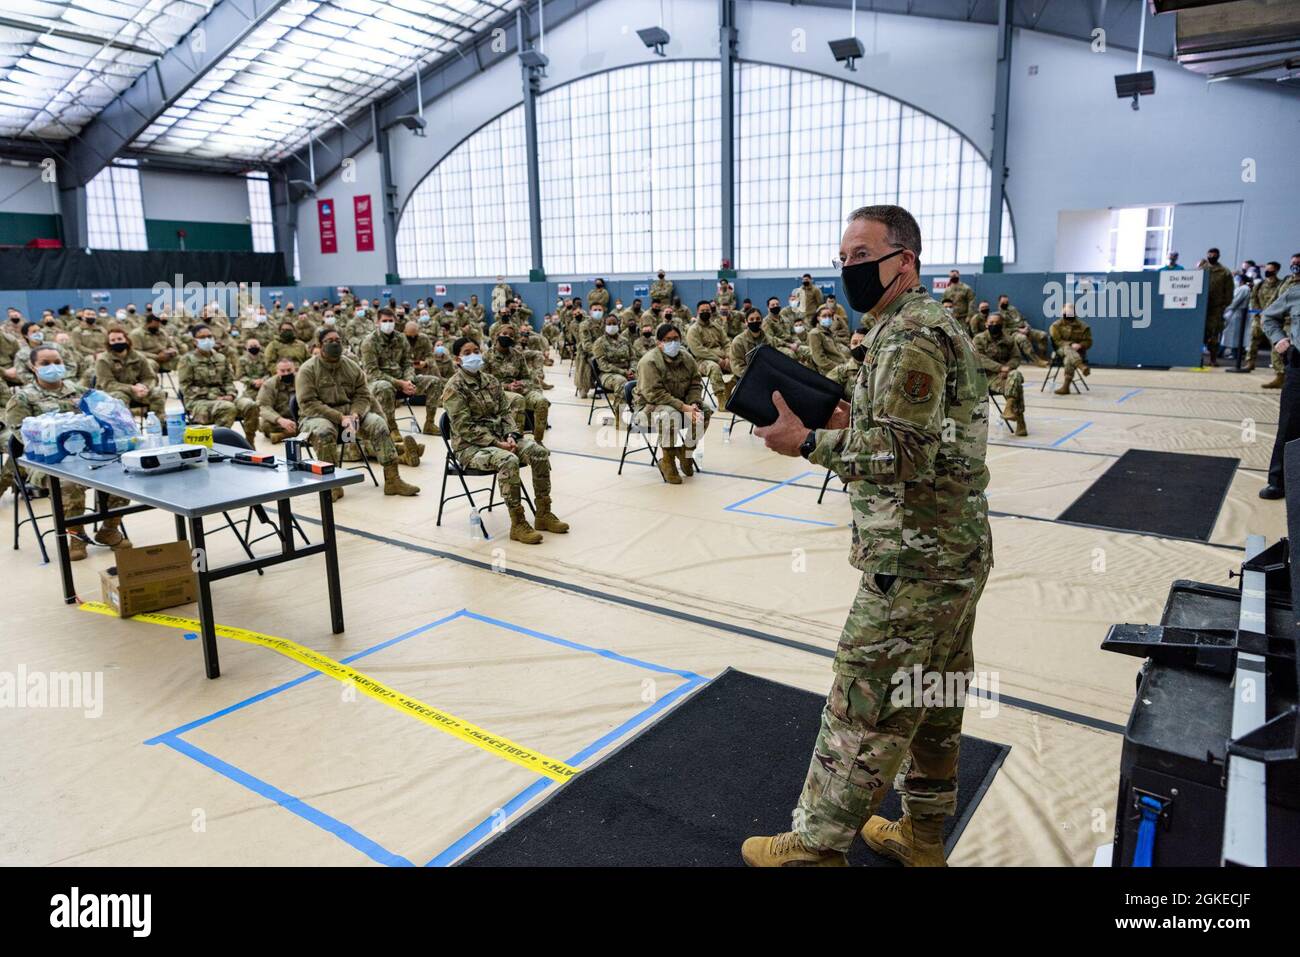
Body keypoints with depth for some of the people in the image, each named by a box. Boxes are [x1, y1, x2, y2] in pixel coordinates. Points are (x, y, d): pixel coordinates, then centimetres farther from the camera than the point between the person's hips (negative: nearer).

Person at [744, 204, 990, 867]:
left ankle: (817, 847, 15)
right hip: (960, 550, 11)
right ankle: (922, 836, 35)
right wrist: (850, 418, 8)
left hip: (915, 563, -11)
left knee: (864, 708, 0)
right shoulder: (938, 324, 15)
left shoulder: (906, 337, -17)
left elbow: (901, 455, -26)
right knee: (935, 699, 19)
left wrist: (808, 443, -18)